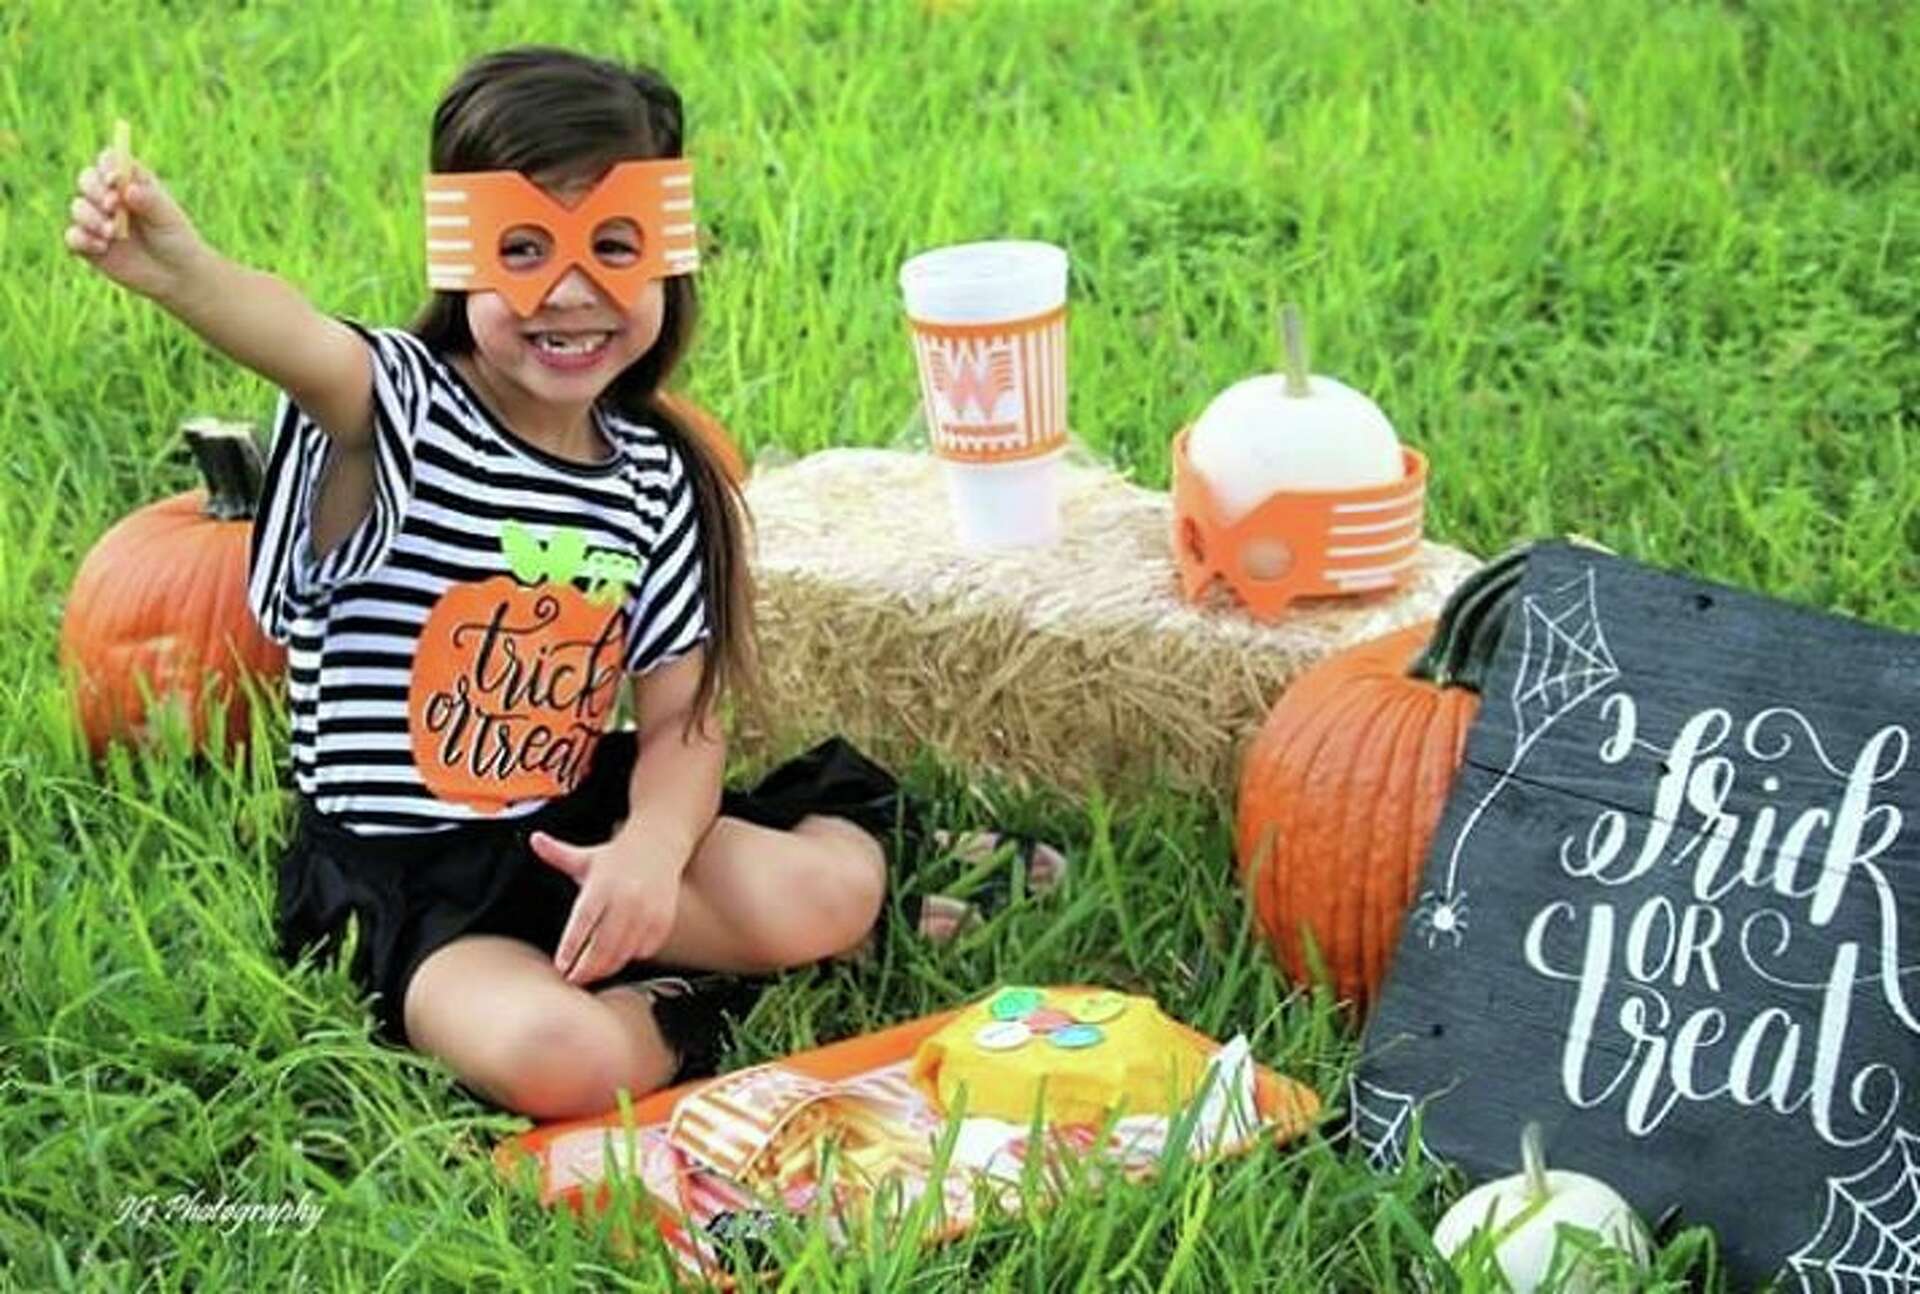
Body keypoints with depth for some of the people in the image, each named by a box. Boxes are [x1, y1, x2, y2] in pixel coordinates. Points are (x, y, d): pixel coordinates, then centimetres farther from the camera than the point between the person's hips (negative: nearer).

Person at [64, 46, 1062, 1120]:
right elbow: (305, 347, -39)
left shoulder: (659, 476, 1)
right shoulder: (397, 410, -14)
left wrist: (653, 847, -23)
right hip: (406, 877, -4)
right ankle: (680, 993, -3)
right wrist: (183, 272, -62)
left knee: (823, 897, -22)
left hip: (579, 821, 4)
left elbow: (681, 720, 0)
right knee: (557, 1057, -31)